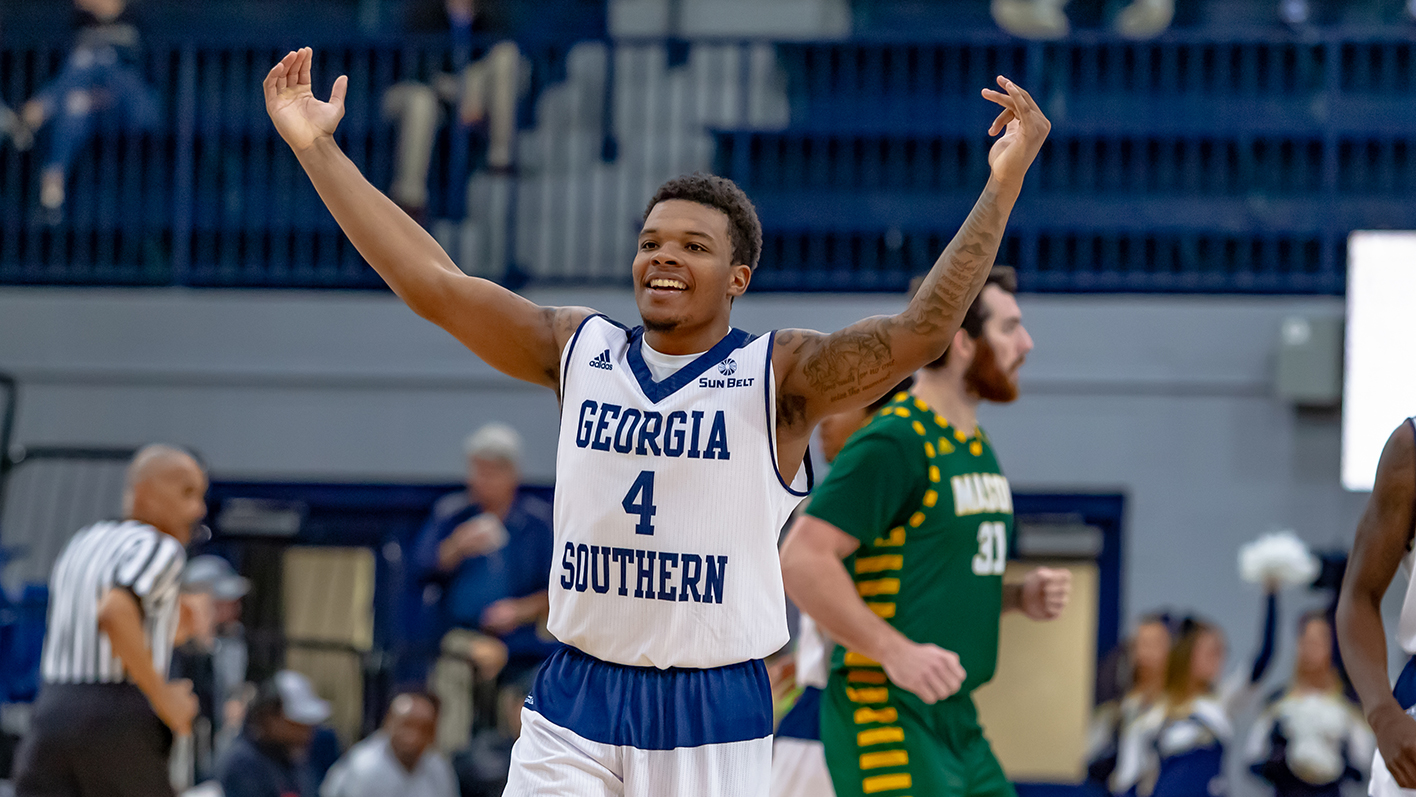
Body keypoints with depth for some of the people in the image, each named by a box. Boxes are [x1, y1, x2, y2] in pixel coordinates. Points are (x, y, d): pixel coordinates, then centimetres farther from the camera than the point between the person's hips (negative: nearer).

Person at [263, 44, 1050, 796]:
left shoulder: (778, 376, -6)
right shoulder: (579, 351, 6)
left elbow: (919, 332, -20)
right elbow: (432, 281, 3)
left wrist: (1004, 184, -30)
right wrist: (319, 149, -1)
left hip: (714, 718, -3)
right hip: (576, 701, 3)